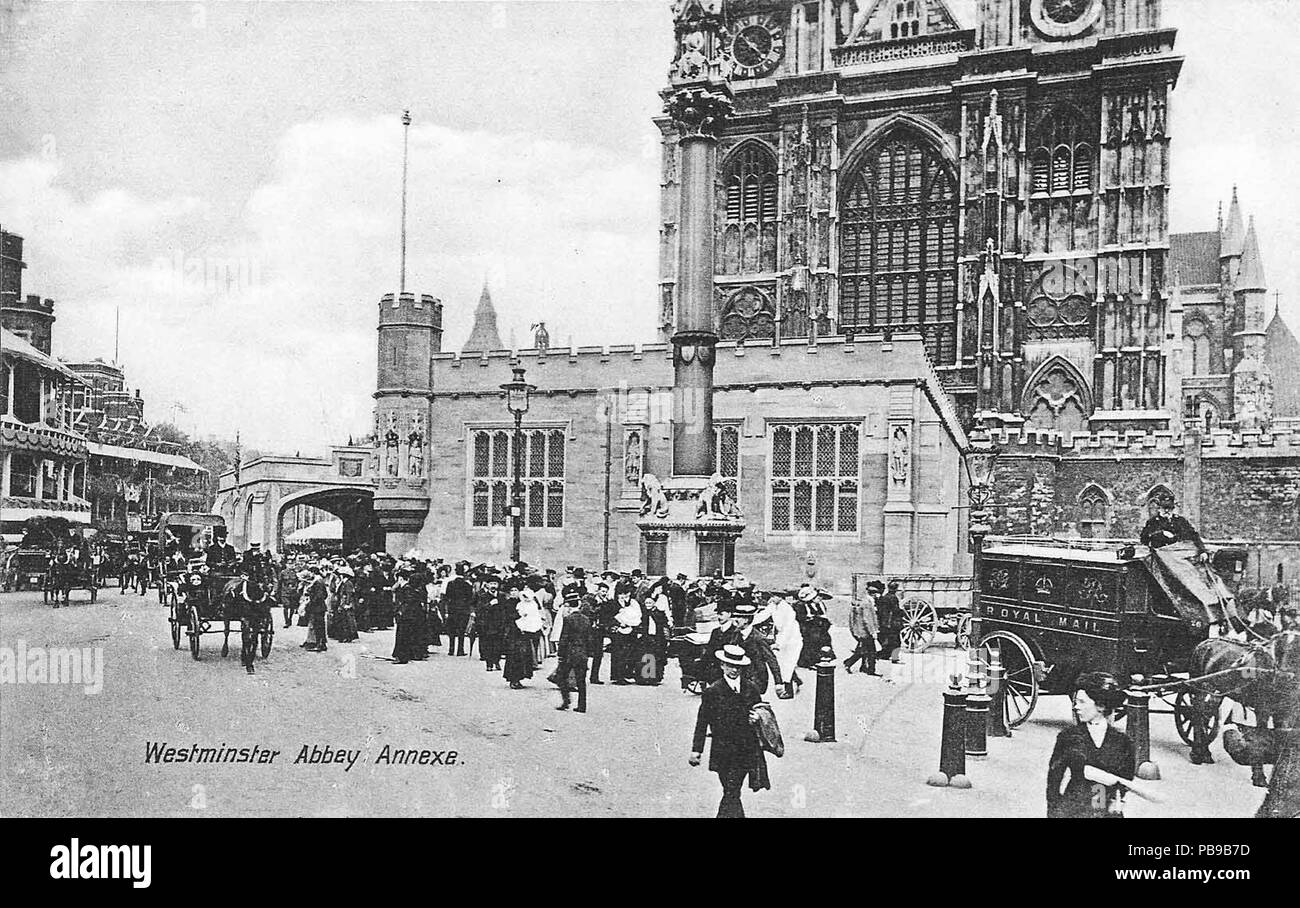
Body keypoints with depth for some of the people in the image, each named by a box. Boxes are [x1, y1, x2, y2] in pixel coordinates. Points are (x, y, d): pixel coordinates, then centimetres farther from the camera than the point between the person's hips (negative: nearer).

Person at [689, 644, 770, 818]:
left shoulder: (751, 688, 5)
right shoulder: (712, 691, -4)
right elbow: (702, 723, -1)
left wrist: (758, 717, -6)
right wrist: (696, 750, -3)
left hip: (747, 750, 2)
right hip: (724, 751, -2)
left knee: (731, 793, 3)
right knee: (731, 793, -2)